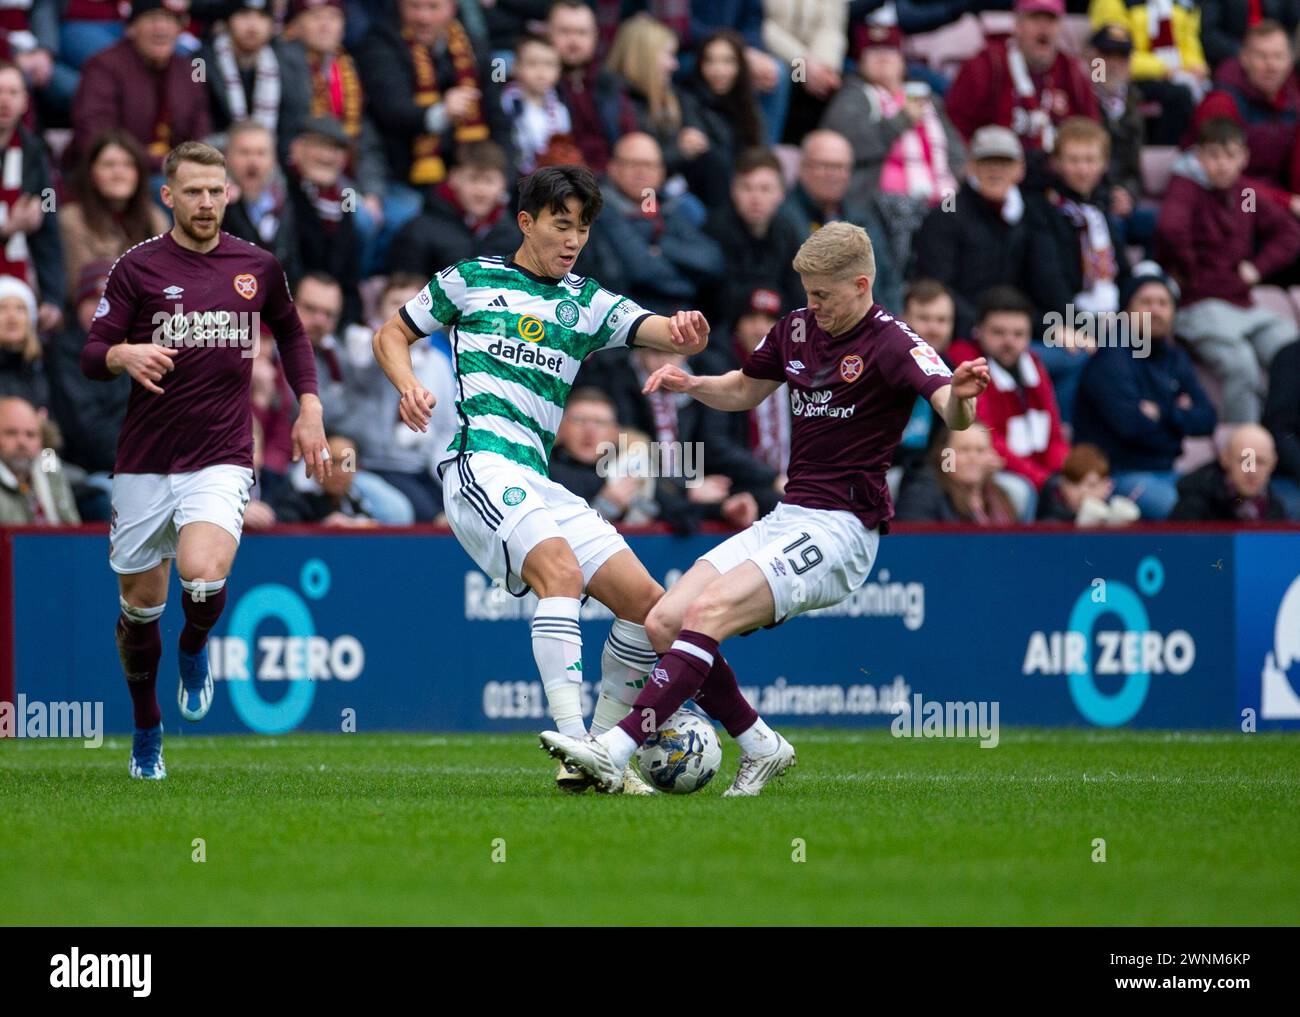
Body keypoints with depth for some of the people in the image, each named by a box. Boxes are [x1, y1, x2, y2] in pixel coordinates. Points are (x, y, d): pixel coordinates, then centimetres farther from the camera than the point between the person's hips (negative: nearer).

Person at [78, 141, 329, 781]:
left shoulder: (256, 267, 5)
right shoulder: (138, 267, -1)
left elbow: (290, 331, 24)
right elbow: (91, 356, -2)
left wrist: (309, 407, 13)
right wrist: (123, 354, -25)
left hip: (222, 458, -1)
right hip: (145, 463, 1)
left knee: (203, 574, -26)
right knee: (141, 602, 7)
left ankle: (194, 652, 9)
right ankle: (146, 729, 30)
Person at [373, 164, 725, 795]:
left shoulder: (589, 304, 17)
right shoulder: (470, 280, 10)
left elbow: (654, 330, 0)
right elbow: (392, 335, 19)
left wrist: (683, 333, -25)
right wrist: (409, 387, -3)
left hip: (537, 481, 6)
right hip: (480, 463, -6)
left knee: (647, 602, -1)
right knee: (561, 571, -31)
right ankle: (573, 742, -38)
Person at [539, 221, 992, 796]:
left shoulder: (893, 344, -11)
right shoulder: (797, 329, 12)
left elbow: (952, 413, -28)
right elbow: (744, 391, 29)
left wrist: (961, 395, -52)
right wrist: (691, 384, 9)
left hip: (840, 530, -8)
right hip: (784, 519, 8)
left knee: (710, 612, -26)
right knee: (664, 622, -5)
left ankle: (615, 750, -31)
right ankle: (760, 747, 8)